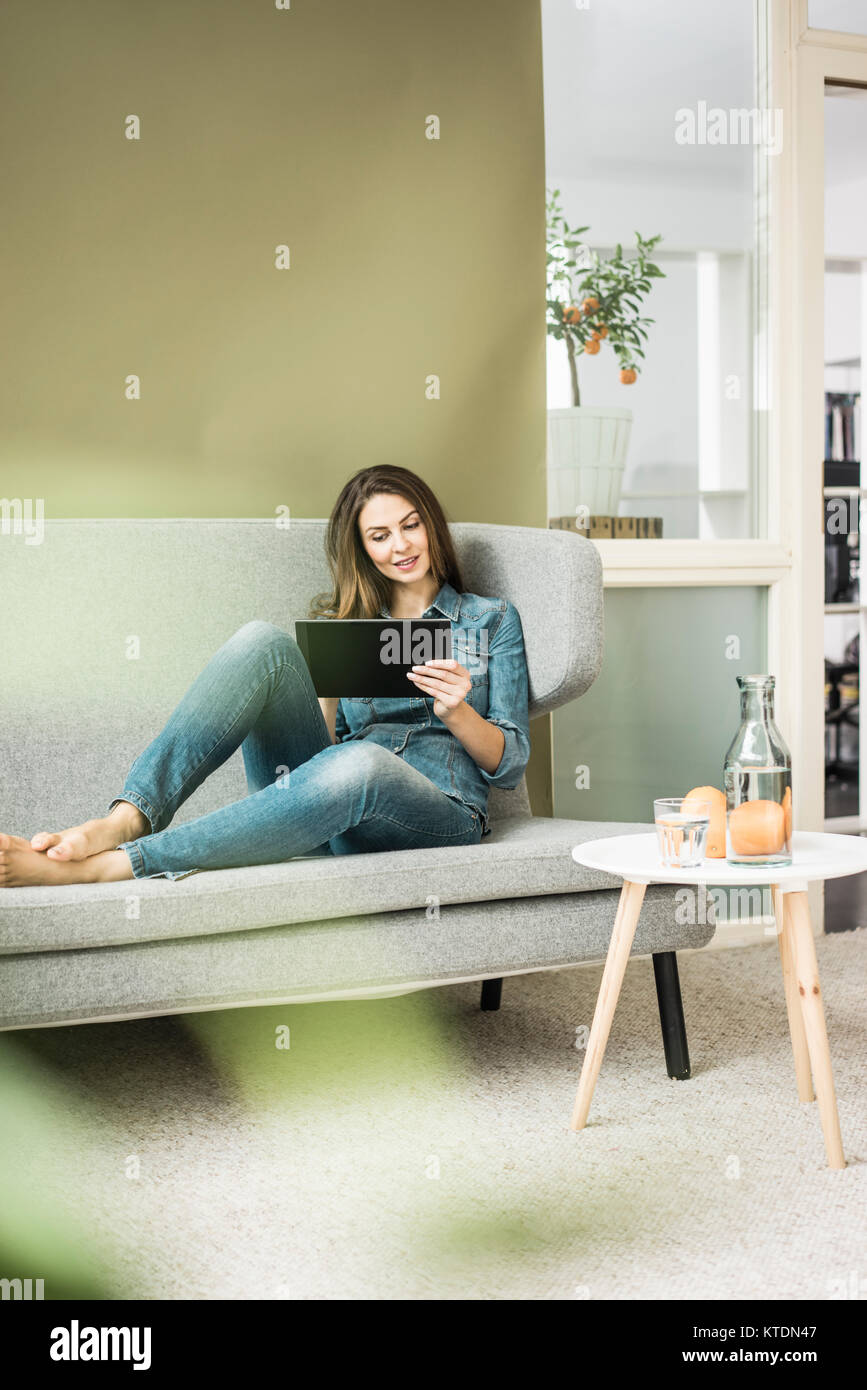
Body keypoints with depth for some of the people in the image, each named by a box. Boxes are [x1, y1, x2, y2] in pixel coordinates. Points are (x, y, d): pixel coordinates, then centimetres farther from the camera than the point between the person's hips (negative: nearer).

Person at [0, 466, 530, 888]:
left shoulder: (491, 619, 17)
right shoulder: (340, 621, 24)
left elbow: (511, 764, 10)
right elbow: (322, 739, 14)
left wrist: (456, 712, -10)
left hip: (437, 812, -3)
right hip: (327, 804, 3)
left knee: (358, 764, -42)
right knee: (263, 640, -22)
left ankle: (107, 865, -44)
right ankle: (127, 819, -37)